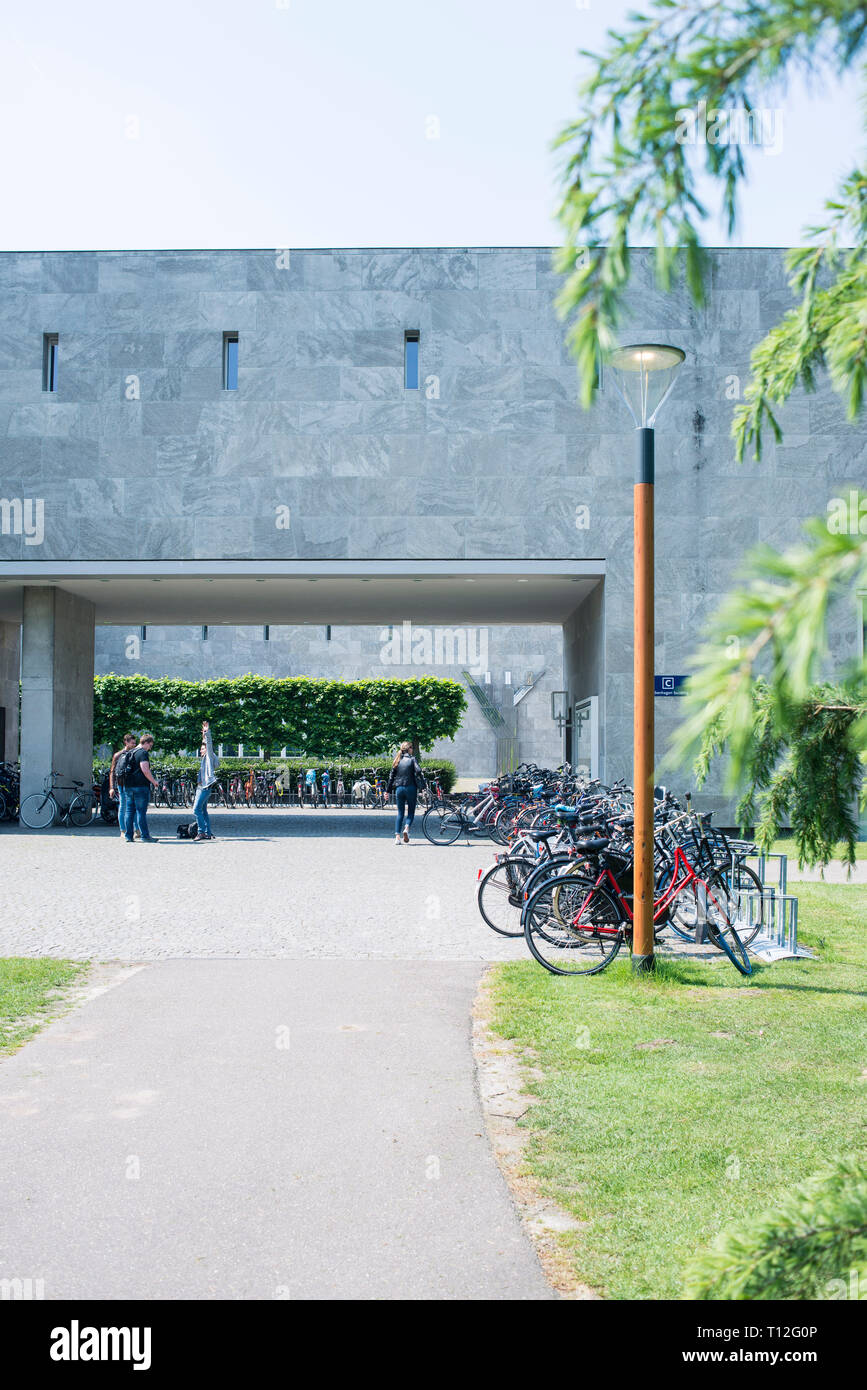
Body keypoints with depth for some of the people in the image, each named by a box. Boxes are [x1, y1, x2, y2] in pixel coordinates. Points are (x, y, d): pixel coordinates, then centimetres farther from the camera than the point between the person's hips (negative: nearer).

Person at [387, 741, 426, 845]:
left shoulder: (397, 761, 9)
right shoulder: (412, 759, -3)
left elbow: (391, 776, 10)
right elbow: (418, 771, -17)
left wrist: (388, 790, 15)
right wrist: (423, 785, -14)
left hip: (399, 788, 3)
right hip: (410, 788, -3)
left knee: (400, 812, 9)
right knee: (411, 812, 8)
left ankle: (397, 836, -2)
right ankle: (407, 828, -18)